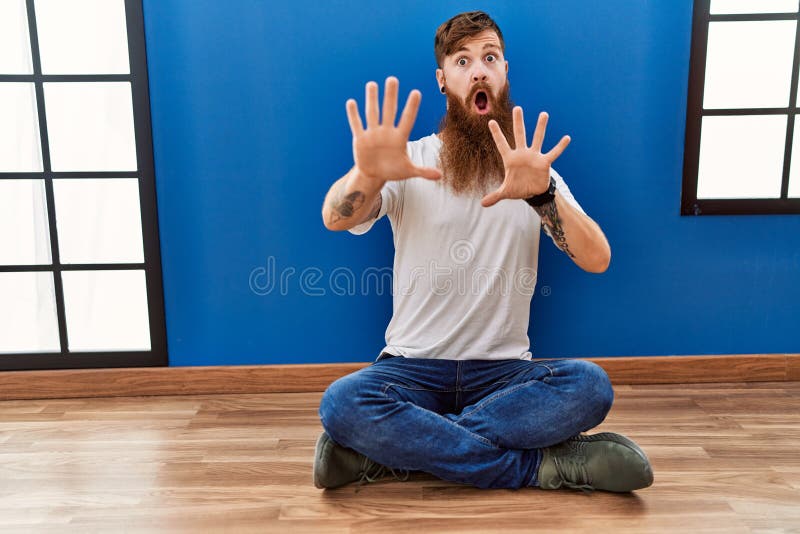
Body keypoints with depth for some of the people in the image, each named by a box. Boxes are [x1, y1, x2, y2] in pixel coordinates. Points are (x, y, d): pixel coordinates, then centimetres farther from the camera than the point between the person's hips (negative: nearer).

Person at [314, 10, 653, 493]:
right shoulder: (410, 162, -2)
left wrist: (542, 193, -32)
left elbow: (597, 260, -12)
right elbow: (335, 219, -19)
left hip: (504, 371, 2)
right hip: (413, 368, -1)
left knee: (589, 386, -27)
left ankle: (388, 451, -19)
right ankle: (541, 465, -19)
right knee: (342, 403, -30)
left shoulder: (535, 170, 3)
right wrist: (368, 175, -43)